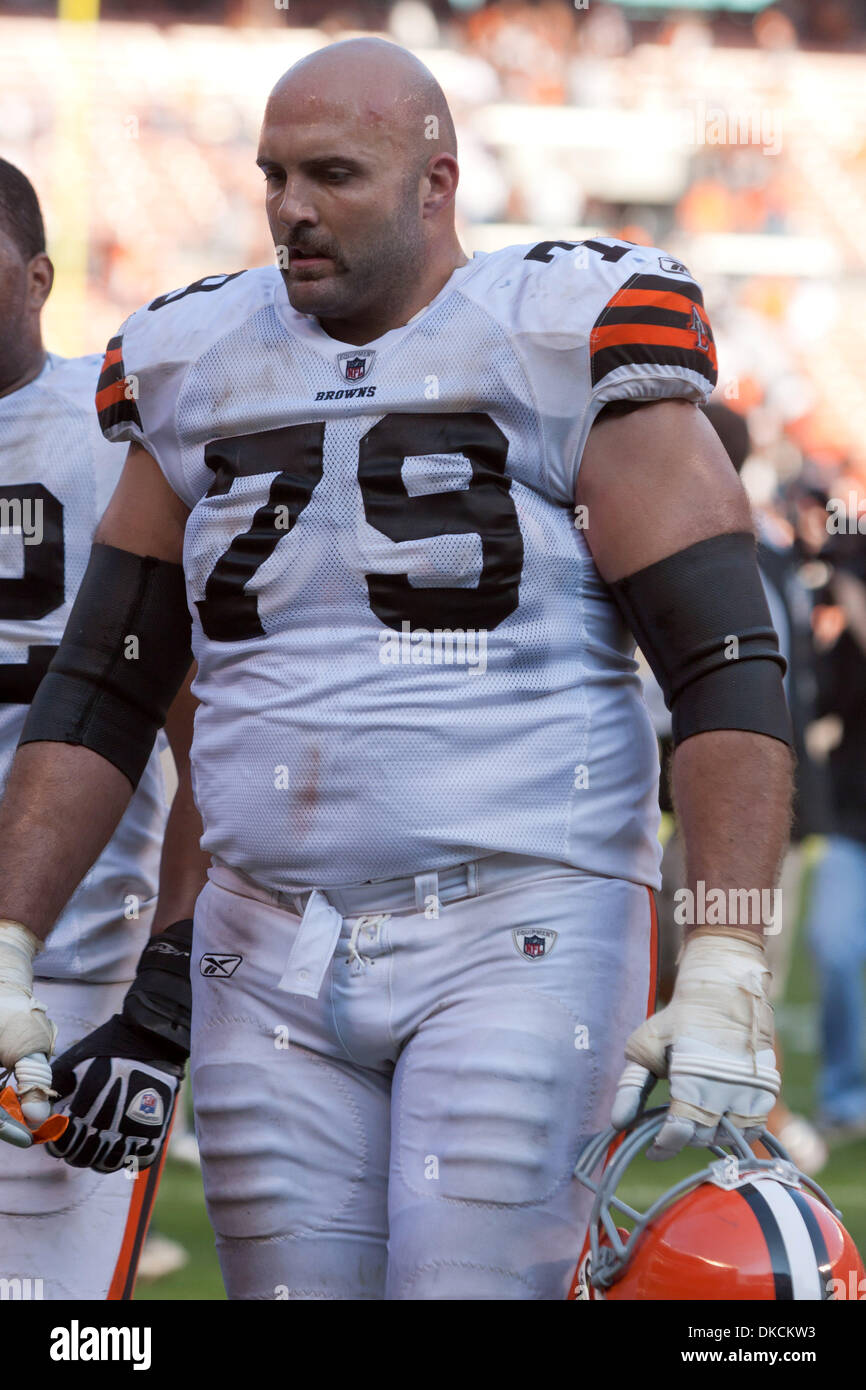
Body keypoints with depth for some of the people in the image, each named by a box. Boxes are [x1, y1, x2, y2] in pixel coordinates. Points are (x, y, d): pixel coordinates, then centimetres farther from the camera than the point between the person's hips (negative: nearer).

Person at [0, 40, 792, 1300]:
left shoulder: (570, 355, -6)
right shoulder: (202, 379, 9)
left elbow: (730, 673, -10)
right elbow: (103, 692, 14)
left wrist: (724, 978, -18)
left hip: (518, 945, -5)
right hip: (274, 965, 5)